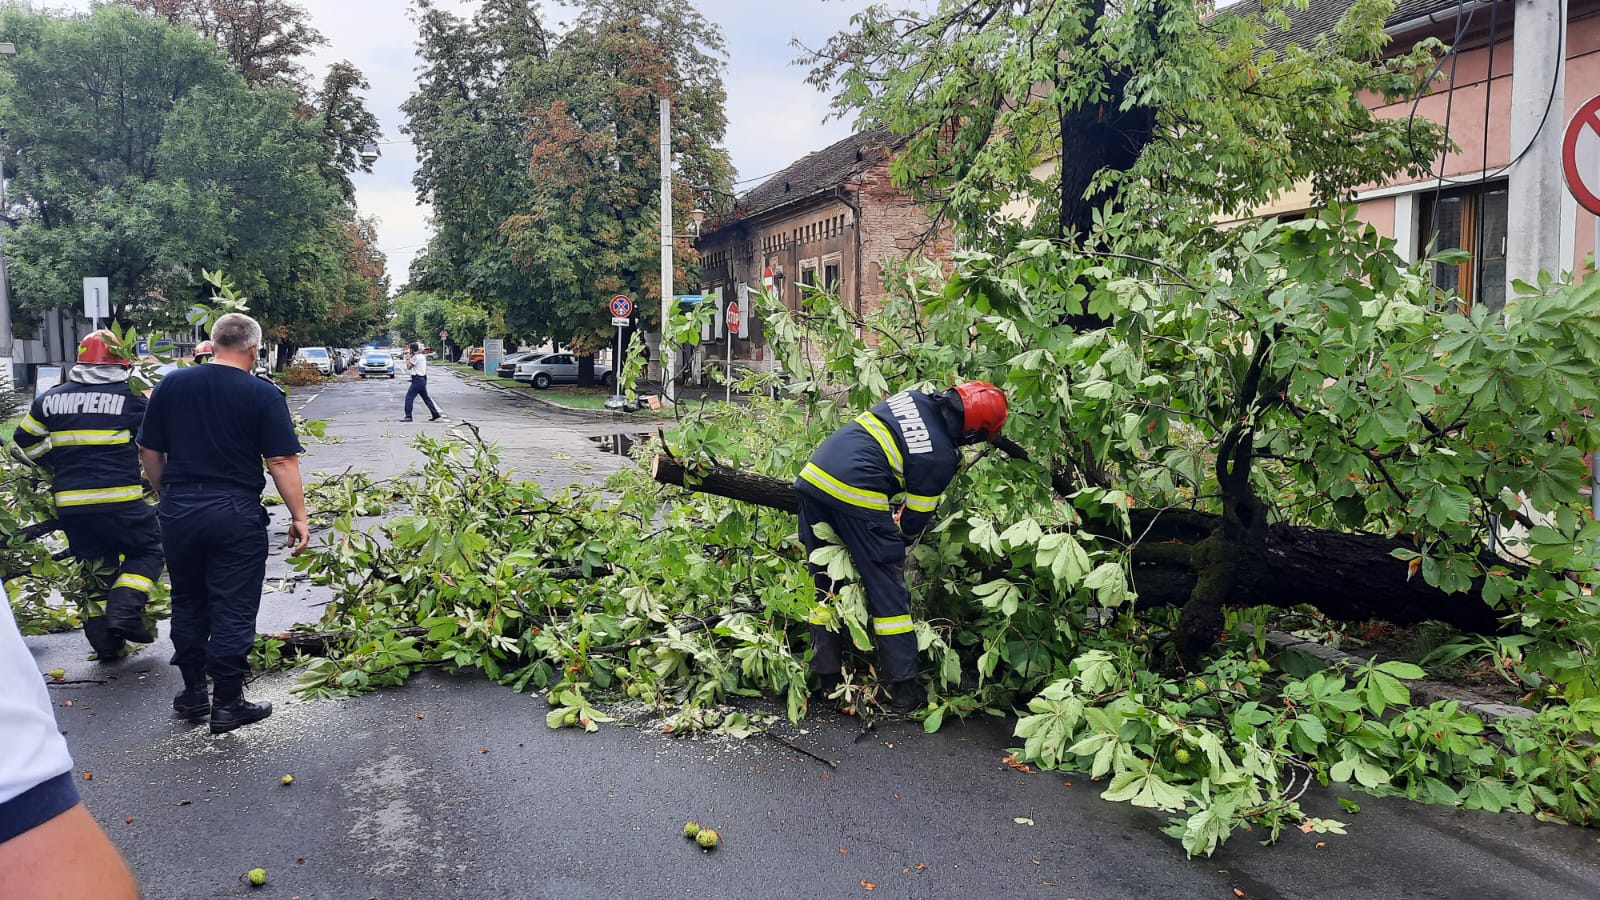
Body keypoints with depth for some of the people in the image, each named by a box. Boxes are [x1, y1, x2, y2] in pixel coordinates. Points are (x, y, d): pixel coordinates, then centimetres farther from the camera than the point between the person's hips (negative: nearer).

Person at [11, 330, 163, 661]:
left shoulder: (49, 399, 8)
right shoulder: (131, 398, -3)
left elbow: (25, 445, 14)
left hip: (69, 504, 4)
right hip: (119, 500, -4)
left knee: (97, 567, 16)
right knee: (147, 550, 14)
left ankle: (104, 641, 15)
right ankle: (125, 611, -7)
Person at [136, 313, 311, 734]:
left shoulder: (171, 384, 4)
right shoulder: (263, 395, -8)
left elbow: (149, 452, 8)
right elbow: (281, 461, -11)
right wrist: (299, 516, -5)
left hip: (178, 511, 4)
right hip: (235, 514, -4)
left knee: (188, 603, 18)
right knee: (233, 609, 3)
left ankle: (192, 692, 27)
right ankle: (227, 703, 8)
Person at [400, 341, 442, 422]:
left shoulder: (416, 357, -14)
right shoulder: (422, 356, 14)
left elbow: (409, 366, -14)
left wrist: (408, 358, -1)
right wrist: (410, 357, 14)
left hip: (418, 380, -10)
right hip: (423, 379, 10)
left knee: (409, 396, -9)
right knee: (426, 397, 17)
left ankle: (408, 416, -14)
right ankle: (435, 414, 18)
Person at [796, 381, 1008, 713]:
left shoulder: (913, 398, 13)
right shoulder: (941, 457, -5)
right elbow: (915, 521, 3)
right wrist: (898, 539, 26)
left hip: (814, 474, 8)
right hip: (856, 495, -8)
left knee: (824, 583, 17)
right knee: (888, 592, 5)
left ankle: (827, 677, 25)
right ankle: (903, 690, 11)